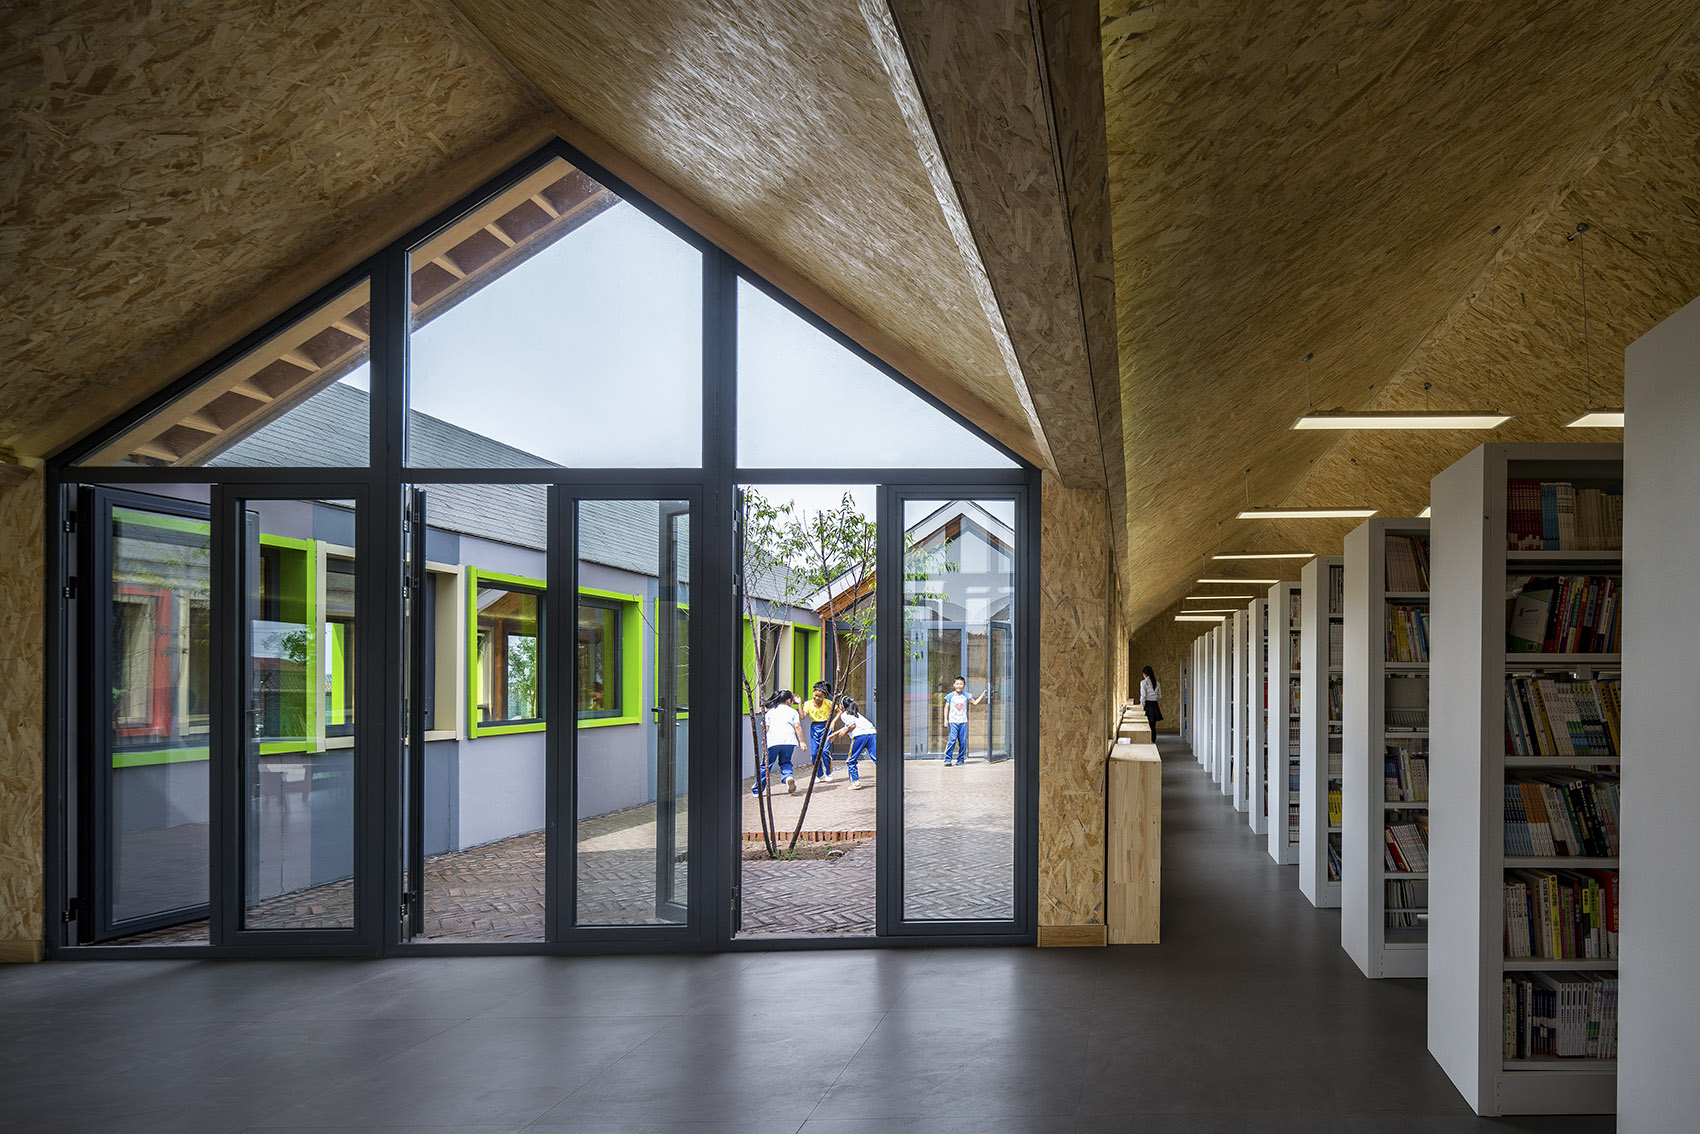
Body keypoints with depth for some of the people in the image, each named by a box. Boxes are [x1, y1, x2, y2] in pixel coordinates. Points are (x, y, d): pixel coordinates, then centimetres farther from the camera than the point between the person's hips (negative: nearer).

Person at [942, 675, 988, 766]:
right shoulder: (950, 696, 3)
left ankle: (960, 759, 12)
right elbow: (946, 708, 7)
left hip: (963, 722, 3)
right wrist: (945, 720, 1)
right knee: (952, 740, -13)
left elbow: (975, 702, 20)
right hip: (953, 722, -3)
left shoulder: (966, 696, 9)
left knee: (963, 742, 2)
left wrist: (983, 694, 14)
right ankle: (947, 759, -11)